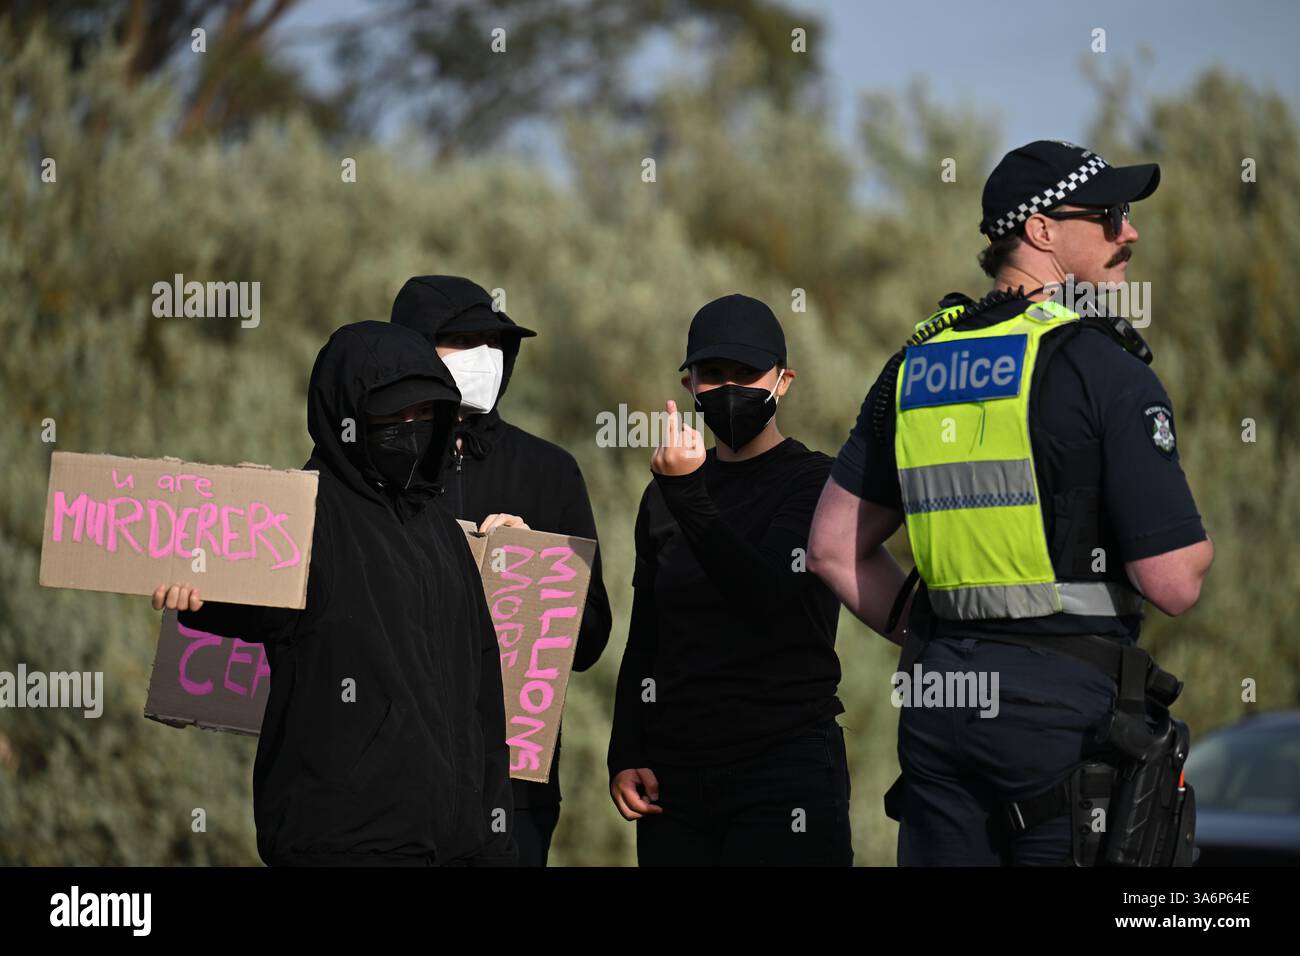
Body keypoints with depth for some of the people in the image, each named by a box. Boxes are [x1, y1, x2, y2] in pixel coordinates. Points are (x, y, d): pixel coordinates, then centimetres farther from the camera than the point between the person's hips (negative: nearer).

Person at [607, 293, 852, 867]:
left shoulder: (814, 483, -3)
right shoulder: (663, 496, 13)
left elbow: (772, 595, -20)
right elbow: (643, 641, 16)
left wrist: (689, 497, -24)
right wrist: (625, 756, 8)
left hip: (786, 761, -5)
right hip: (674, 772, 5)